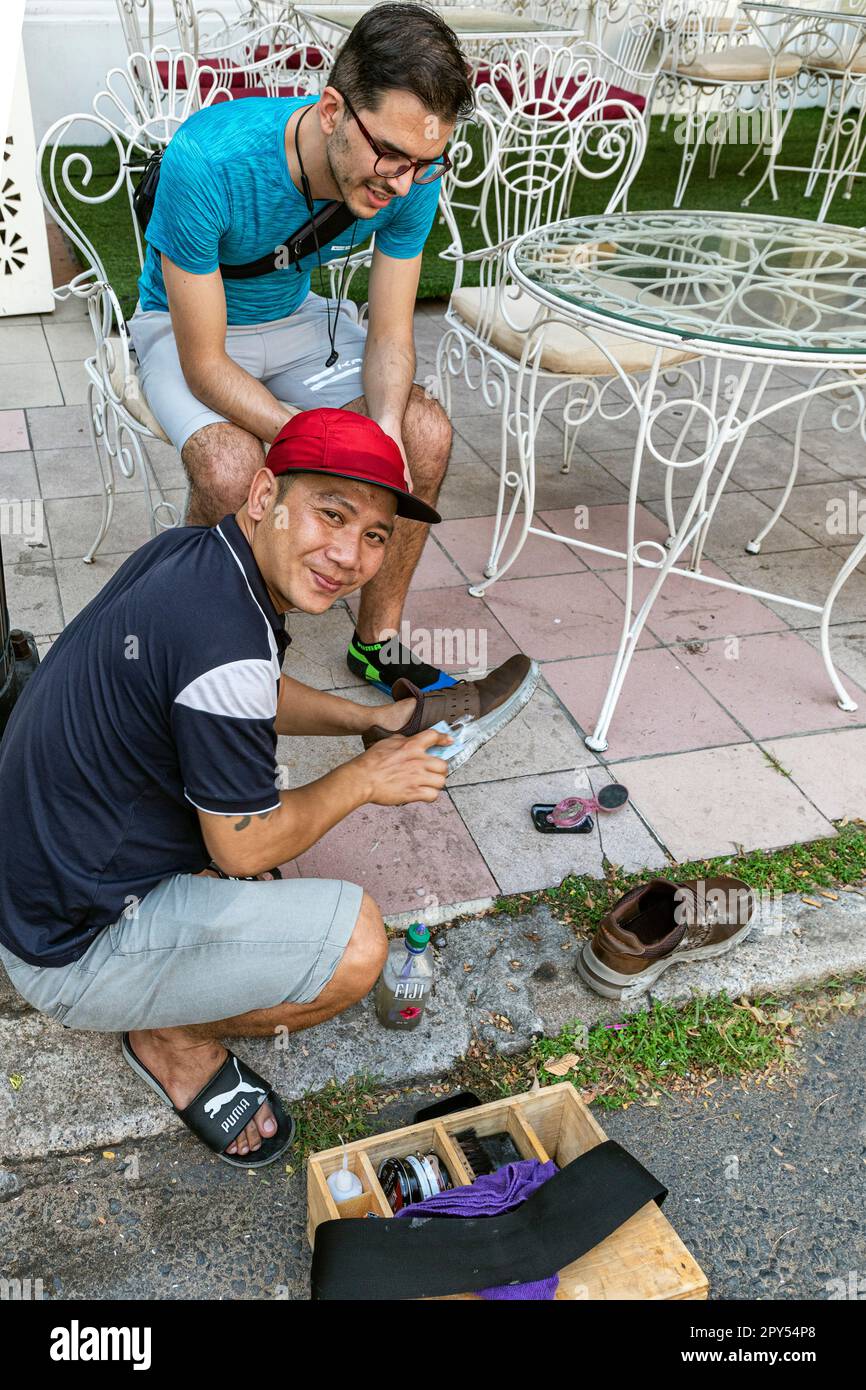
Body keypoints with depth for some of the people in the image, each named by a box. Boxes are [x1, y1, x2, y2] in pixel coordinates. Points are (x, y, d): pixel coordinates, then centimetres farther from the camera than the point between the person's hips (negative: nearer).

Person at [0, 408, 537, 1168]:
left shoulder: (188, 551, -3)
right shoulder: (226, 642, -31)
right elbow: (244, 849, -18)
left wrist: (368, 718, 7)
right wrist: (366, 777, -6)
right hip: (72, 950, -9)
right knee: (355, 940, -15)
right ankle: (174, 1040, 9)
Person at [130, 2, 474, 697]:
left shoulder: (409, 177, -21)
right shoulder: (208, 160, -34)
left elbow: (391, 334, -12)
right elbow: (205, 364, -29)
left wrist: (385, 429, -33)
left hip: (297, 315, 4)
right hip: (185, 327, -4)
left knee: (428, 431, -17)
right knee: (232, 467, -34)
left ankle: (378, 639, 1)